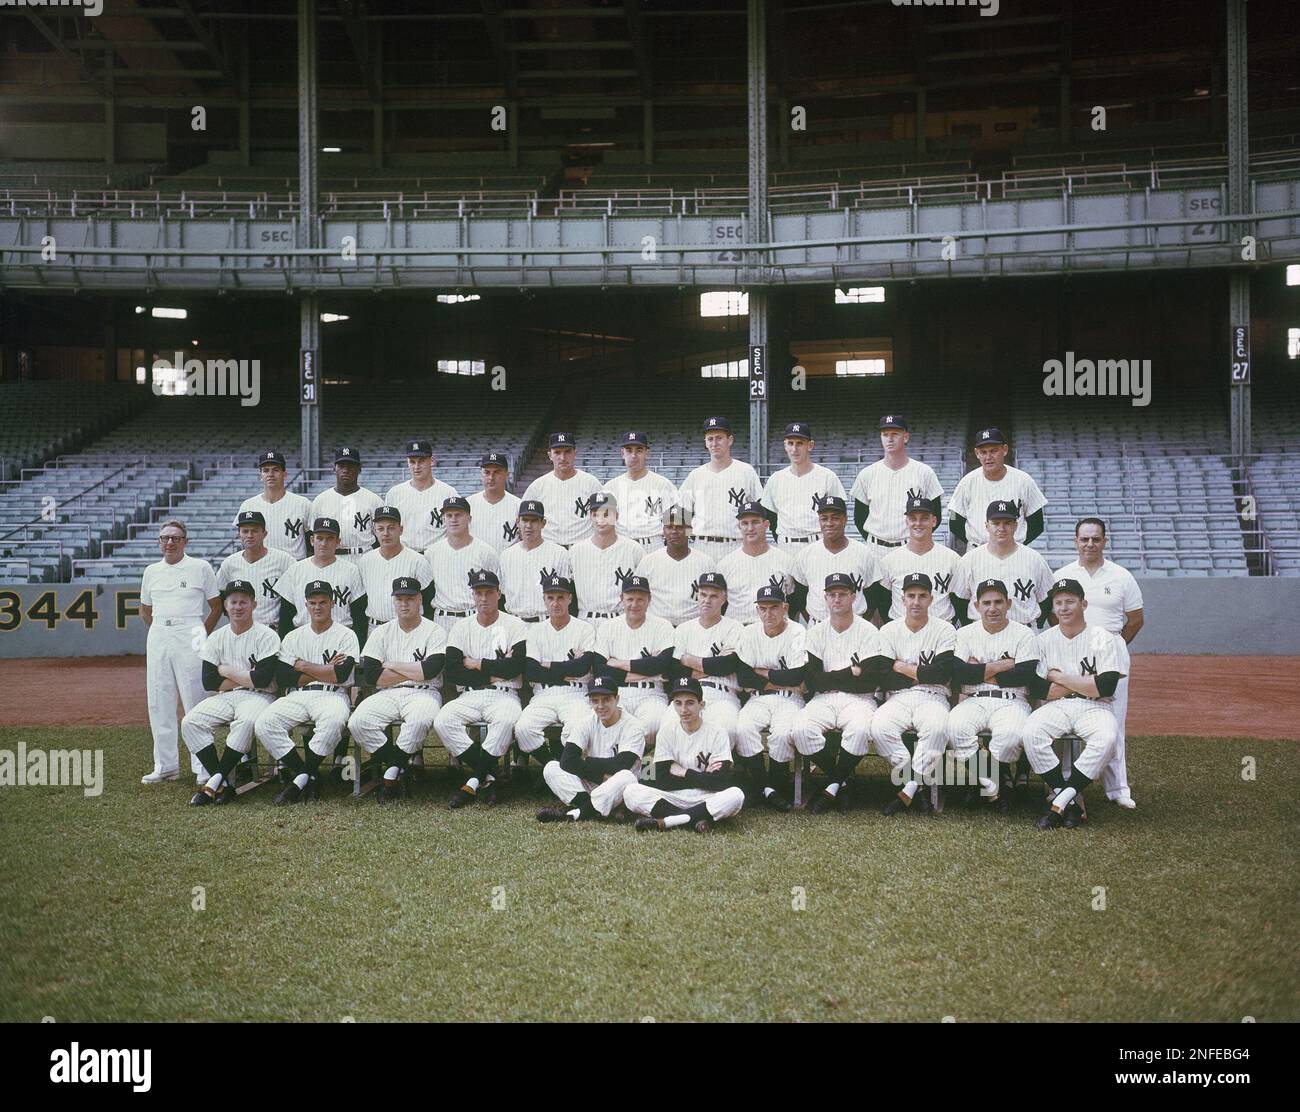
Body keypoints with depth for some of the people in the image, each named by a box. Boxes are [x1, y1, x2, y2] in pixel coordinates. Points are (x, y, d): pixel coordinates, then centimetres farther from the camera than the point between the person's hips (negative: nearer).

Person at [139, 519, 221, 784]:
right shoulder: (151, 571, 14)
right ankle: (166, 765, 12)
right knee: (159, 703, 5)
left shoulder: (201, 568, 3)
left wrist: (201, 636, 2)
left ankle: (203, 767, -2)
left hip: (190, 635, -5)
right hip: (157, 638, 5)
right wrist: (161, 632, 13)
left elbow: (216, 607, 6)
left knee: (195, 702, -7)